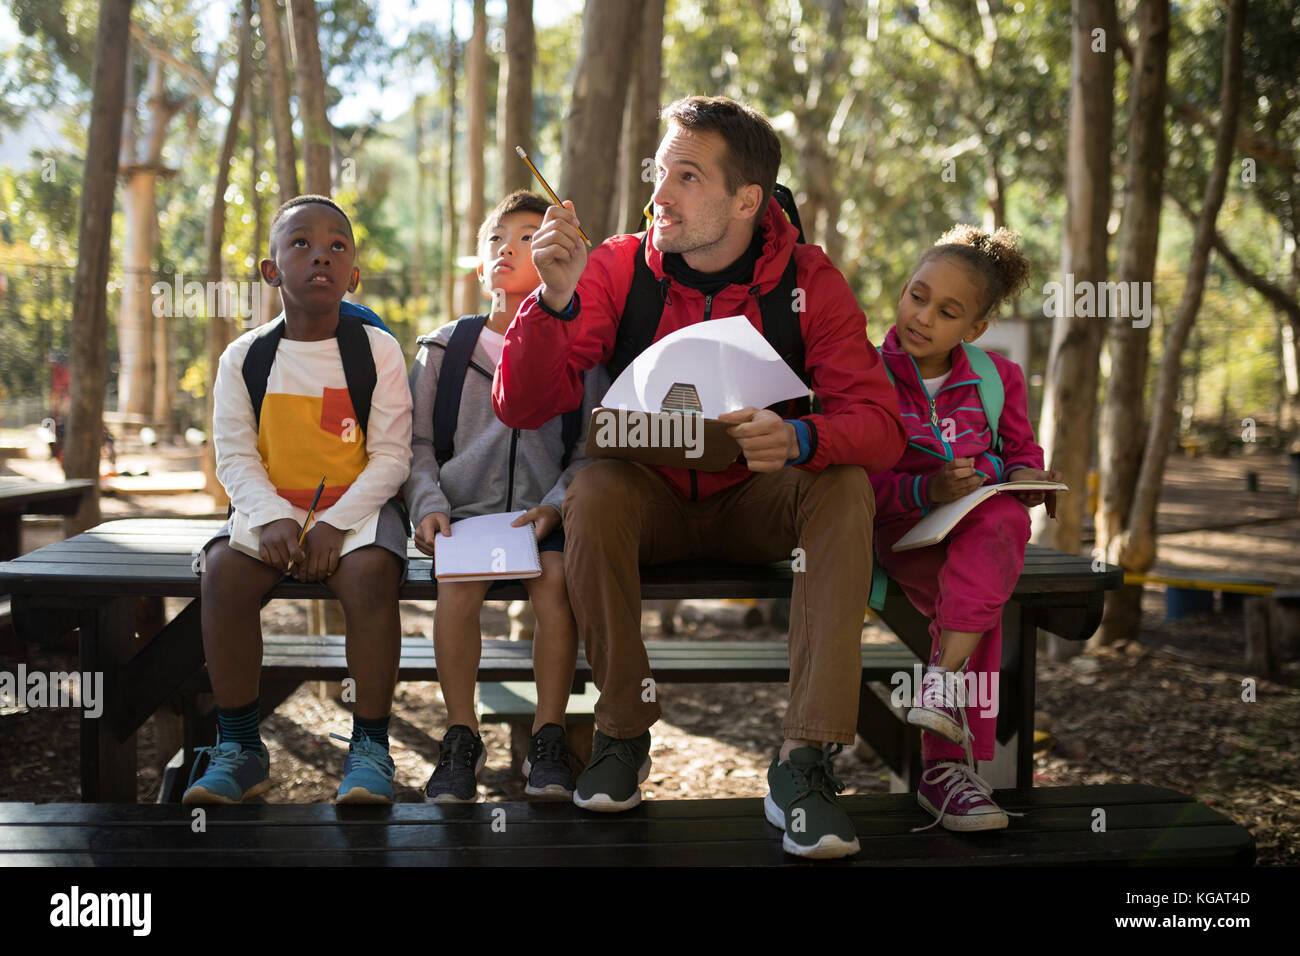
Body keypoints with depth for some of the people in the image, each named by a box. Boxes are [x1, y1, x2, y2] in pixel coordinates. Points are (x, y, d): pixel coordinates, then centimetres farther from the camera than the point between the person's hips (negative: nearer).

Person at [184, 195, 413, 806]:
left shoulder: (377, 350, 0)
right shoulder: (245, 357, 5)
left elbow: (391, 457, -5)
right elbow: (235, 458, 1)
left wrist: (336, 523, -18)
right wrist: (272, 517, -18)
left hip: (357, 505, -2)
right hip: (270, 505, 2)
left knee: (368, 572, -34)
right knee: (225, 569, -28)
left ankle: (370, 745, -20)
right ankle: (239, 748, -16)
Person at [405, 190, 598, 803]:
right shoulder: (444, 350, 12)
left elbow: (592, 450, 3)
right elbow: (416, 442, 11)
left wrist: (556, 504, -13)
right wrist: (428, 505, -6)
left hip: (545, 515, -1)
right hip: (464, 508, 1)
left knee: (554, 579, -31)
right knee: (459, 582, -29)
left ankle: (548, 738, -16)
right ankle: (461, 736, -12)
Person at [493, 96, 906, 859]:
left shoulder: (807, 280, -11)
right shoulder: (619, 268, -10)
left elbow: (881, 424, -18)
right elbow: (522, 408, -16)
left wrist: (800, 440, -40)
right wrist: (555, 299, -33)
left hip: (755, 505, 0)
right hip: (650, 501, 0)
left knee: (845, 488, -28)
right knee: (593, 491, -31)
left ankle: (805, 761, -31)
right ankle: (625, 732, -13)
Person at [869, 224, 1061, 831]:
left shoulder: (996, 378, 12)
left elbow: (1022, 452, 19)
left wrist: (1025, 479, -7)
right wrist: (927, 491, -24)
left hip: (983, 522, 3)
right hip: (902, 530, -3)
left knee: (1004, 519, -35)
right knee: (963, 595, -34)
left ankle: (945, 680, -38)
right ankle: (951, 764, -32)